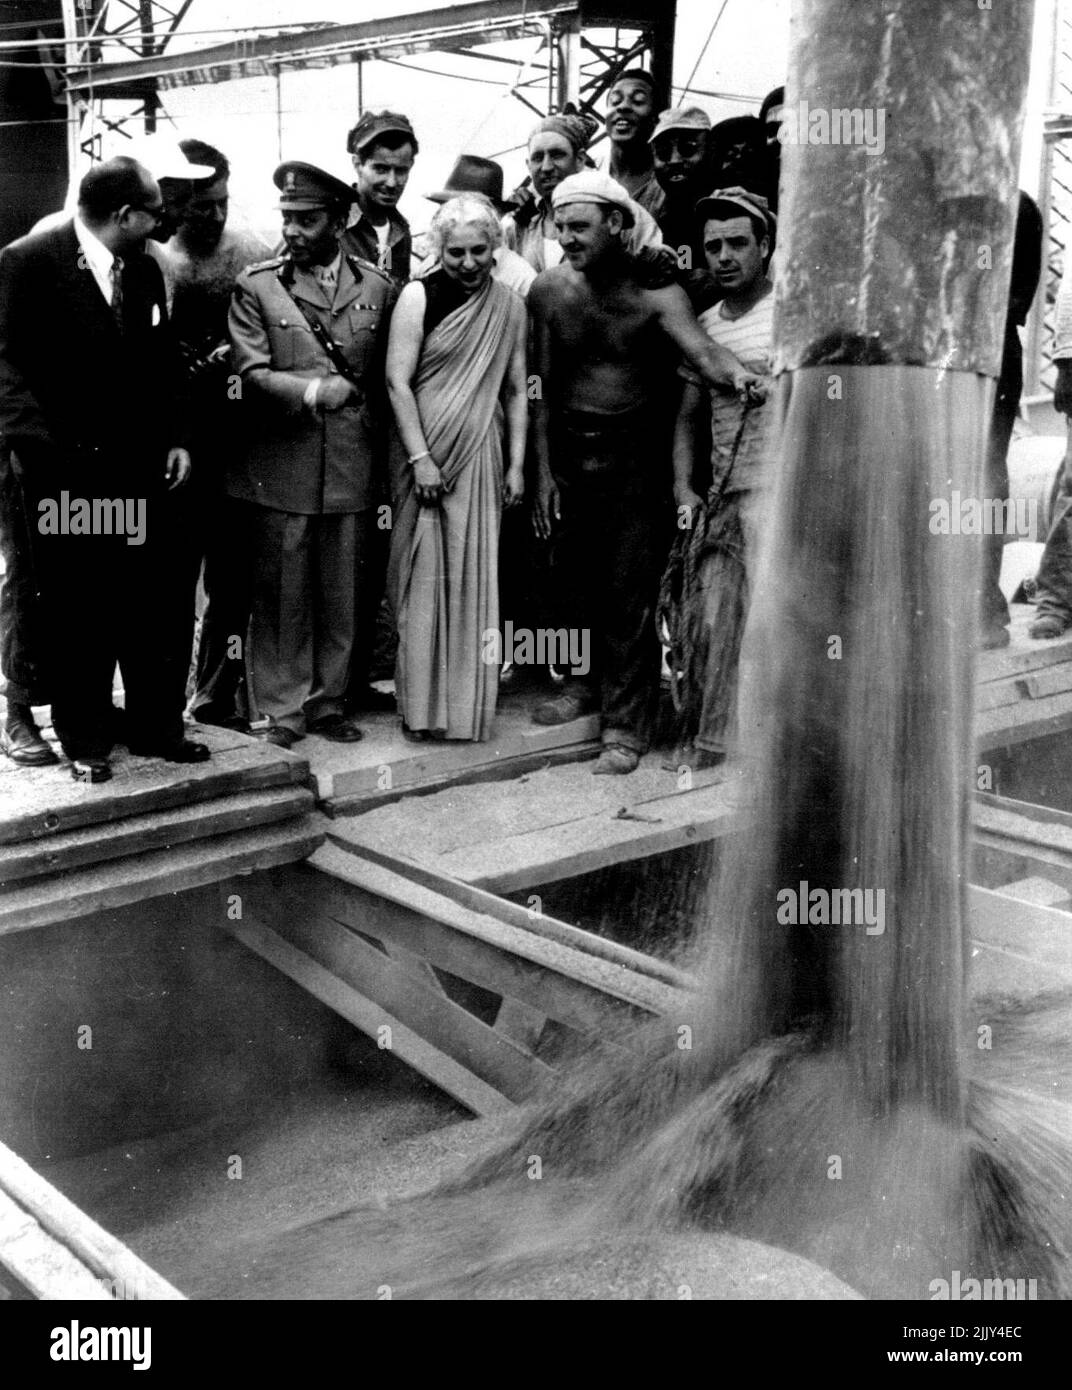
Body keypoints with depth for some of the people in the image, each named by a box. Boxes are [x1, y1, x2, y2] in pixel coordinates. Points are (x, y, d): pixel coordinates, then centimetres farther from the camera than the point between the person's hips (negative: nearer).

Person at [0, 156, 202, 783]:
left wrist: (175, 439, 8)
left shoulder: (146, 269, 10)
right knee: (76, 609, 5)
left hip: (141, 467, 5)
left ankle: (157, 727, 22)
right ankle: (86, 741, 17)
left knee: (152, 602, 8)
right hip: (67, 467, -5)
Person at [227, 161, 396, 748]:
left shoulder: (376, 288, 9)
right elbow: (252, 374, -6)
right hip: (280, 467, -2)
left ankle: (328, 701, 21)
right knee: (281, 595, 3)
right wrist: (315, 392, -18)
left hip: (353, 468, 2)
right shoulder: (256, 286, 2)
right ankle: (284, 707, 15)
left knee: (343, 596, 7)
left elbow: (387, 378, 14)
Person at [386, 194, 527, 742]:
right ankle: (422, 705, 8)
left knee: (473, 578, 6)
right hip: (424, 455, -3)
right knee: (424, 577, 0)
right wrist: (420, 459, -14)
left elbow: (515, 390, 11)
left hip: (480, 458, 3)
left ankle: (467, 705, 15)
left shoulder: (509, 306, 7)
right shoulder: (418, 296, -4)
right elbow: (397, 382, -9)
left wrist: (516, 464, 5)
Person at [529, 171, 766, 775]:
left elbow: (699, 346, -25)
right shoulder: (549, 291, 2)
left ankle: (626, 723, 6)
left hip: (636, 455, -3)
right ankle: (588, 680, 36)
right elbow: (543, 387, 5)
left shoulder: (654, 290, -9)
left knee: (631, 590, -3)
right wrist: (543, 470, 3)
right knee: (575, 578, 12)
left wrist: (733, 372, -48)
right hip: (569, 451, 4)